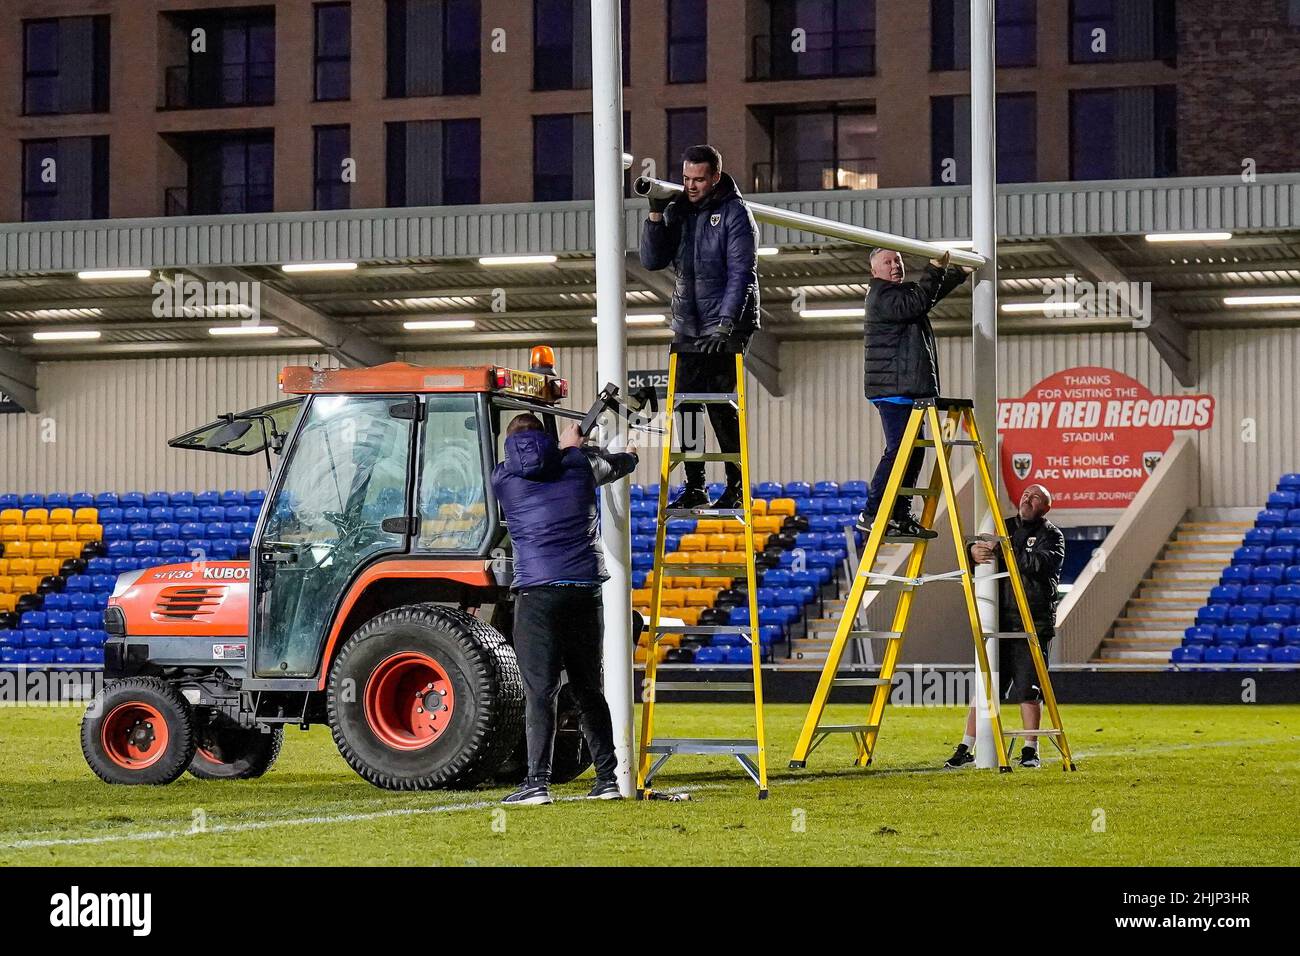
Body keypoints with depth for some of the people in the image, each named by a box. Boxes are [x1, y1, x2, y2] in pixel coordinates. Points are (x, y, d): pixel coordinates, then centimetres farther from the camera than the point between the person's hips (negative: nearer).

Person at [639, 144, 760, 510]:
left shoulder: (734, 213, -8)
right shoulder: (677, 211, 9)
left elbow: (741, 272, -14)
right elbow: (652, 260, 4)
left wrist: (726, 323, -24)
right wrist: (656, 215, -9)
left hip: (726, 327, -6)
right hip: (687, 325, 6)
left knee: (718, 402, -10)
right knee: (687, 403, 2)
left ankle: (737, 485, -2)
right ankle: (695, 488, 8)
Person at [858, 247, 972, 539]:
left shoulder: (901, 292, 22)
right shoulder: (882, 296, -10)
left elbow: (934, 291, 40)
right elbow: (917, 302, -24)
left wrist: (962, 271, 38)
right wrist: (935, 270, -20)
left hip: (907, 389, 11)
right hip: (893, 388, -11)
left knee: (914, 450, 8)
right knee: (898, 450, -14)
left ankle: (901, 516, 9)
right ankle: (871, 514, -13)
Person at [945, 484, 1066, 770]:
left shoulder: (1051, 535, 3)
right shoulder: (1003, 528, 15)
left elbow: (1044, 563, -17)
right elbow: (967, 550, 7)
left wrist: (1005, 552, -24)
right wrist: (973, 551, -18)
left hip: (1033, 625, -3)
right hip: (998, 622, 3)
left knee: (1028, 691, -4)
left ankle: (1030, 750, 6)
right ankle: (966, 749, 7)